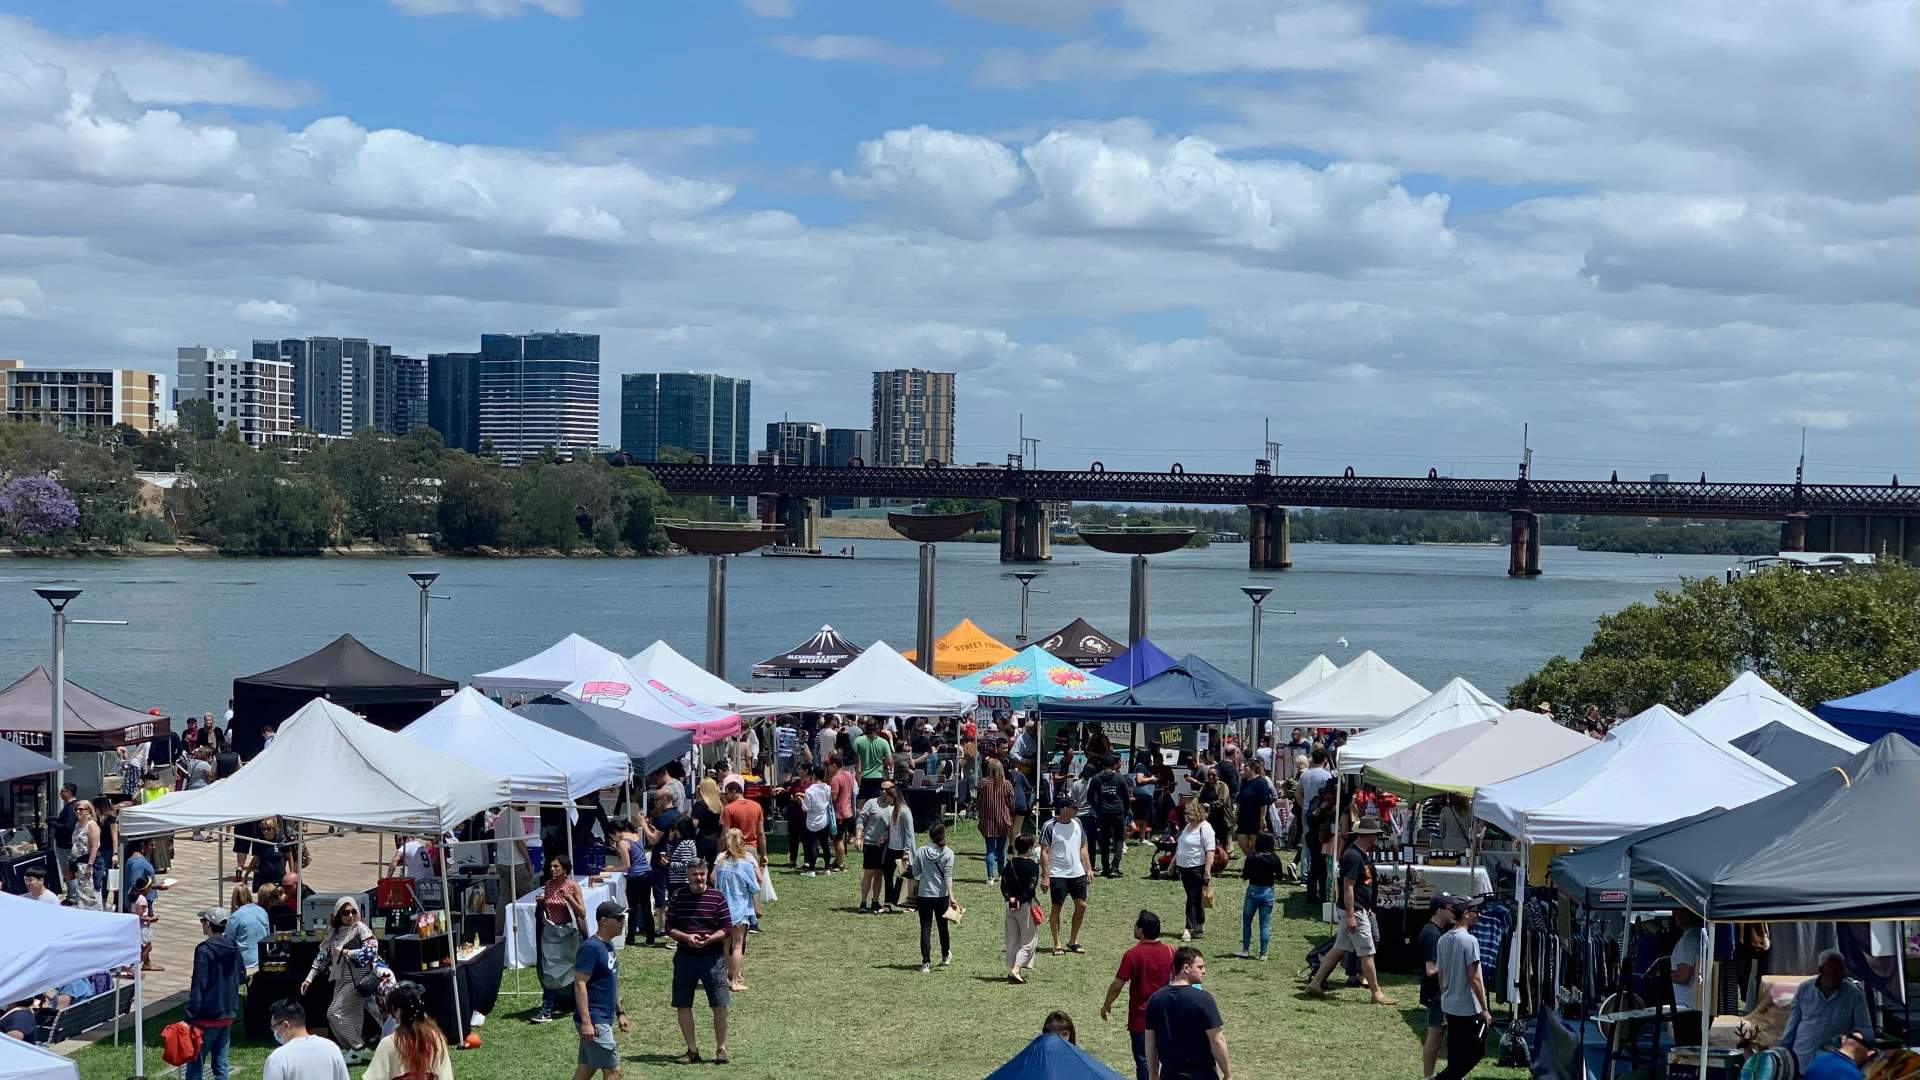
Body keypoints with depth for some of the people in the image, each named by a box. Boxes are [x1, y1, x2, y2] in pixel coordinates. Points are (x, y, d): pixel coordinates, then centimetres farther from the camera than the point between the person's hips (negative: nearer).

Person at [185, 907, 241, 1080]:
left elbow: (198, 986, -18)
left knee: (195, 1065, 0)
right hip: (228, 1014, 7)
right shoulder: (233, 950, 7)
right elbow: (239, 978, 18)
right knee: (220, 1064, 10)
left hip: (207, 1016, -7)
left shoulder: (204, 950, -15)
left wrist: (191, 1017, -16)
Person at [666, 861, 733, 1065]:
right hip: (685, 956, 2)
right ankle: (692, 1049, 18)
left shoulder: (717, 898, -2)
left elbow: (727, 928, -2)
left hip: (713, 957, -2)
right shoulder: (678, 898, 2)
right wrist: (686, 937, -15)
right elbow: (669, 928, 3)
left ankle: (721, 1048, 11)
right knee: (682, 1005, 5)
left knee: (720, 1005, -4)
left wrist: (710, 939, -19)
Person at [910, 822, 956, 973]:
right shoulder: (948, 853, -7)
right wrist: (951, 896, -12)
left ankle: (926, 962, -5)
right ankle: (946, 956, 37)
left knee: (925, 928, 2)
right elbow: (948, 876, -12)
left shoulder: (921, 851, -6)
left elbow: (915, 873, 1)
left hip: (924, 895, -1)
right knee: (943, 926, 18)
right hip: (942, 895, 1)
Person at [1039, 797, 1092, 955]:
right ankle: (1057, 945, 8)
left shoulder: (1077, 824, 8)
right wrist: (1045, 876, -14)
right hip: (1058, 875, -6)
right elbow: (1044, 852, -10)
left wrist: (1088, 868, 10)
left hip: (1077, 873, 6)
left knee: (1081, 905, 4)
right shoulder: (1050, 827, -10)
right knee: (1057, 908, 0)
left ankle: (1073, 941, 19)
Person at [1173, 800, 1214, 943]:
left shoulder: (1205, 828, -15)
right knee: (1194, 899, 14)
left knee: (1194, 899, -7)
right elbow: (1180, 846, 25)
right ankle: (1199, 927, 21)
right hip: (1184, 867, 9)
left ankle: (1189, 929, -9)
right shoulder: (1189, 826, 13)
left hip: (1197, 869, -9)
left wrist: (1207, 870, -25)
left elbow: (1210, 851, -21)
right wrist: (1174, 861, 24)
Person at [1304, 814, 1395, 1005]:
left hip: (1360, 909, 10)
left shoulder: (1363, 853, 12)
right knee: (1367, 952, -3)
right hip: (1354, 910, -10)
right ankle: (1376, 994, 3)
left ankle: (1315, 983, 15)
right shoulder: (1353, 856, -20)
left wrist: (1367, 909, 24)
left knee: (1340, 948, 12)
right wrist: (1351, 916, -24)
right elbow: (1348, 887, -22)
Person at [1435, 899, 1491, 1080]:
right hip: (1469, 1008, -7)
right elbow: (1474, 979, -17)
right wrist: (1485, 1009, -11)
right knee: (1476, 1051, 2)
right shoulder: (1469, 940, -17)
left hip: (1449, 1006, 7)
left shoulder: (1443, 939, 5)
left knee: (1455, 1054, 14)